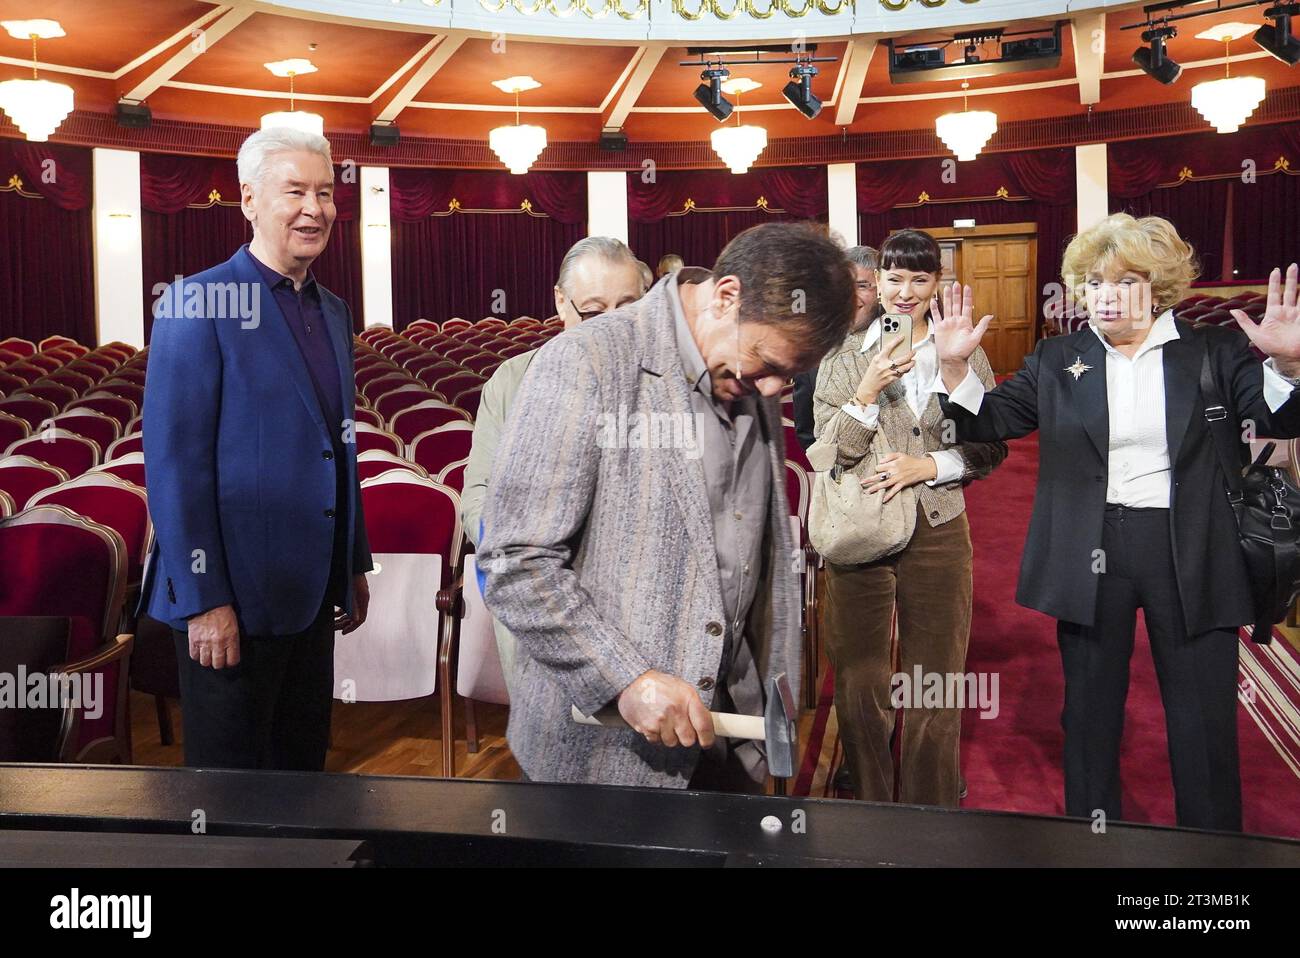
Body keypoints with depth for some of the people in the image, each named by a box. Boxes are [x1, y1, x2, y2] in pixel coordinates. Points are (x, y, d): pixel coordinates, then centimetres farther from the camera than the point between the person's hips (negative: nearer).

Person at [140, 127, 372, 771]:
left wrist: (354, 566, 16)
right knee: (229, 771, 8)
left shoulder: (333, 312, 11)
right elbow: (174, 463, -15)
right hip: (235, 593, -7)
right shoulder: (198, 305, -12)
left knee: (302, 762, 18)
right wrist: (204, 599, -18)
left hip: (312, 590, 7)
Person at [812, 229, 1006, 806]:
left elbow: (991, 449, 5)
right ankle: (867, 815, 24)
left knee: (935, 687, 8)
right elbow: (830, 453, -2)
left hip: (938, 532, 1)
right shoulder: (843, 355, 3)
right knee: (860, 683, 6)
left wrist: (930, 464, -11)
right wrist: (868, 391, -15)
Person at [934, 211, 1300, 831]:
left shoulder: (1212, 351, 2)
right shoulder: (1058, 360, 5)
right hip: (1092, 555, 1)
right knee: (1090, 710, 13)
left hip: (1192, 557, -1)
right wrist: (955, 366, -18)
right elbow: (986, 422, 0)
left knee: (1206, 721, 6)